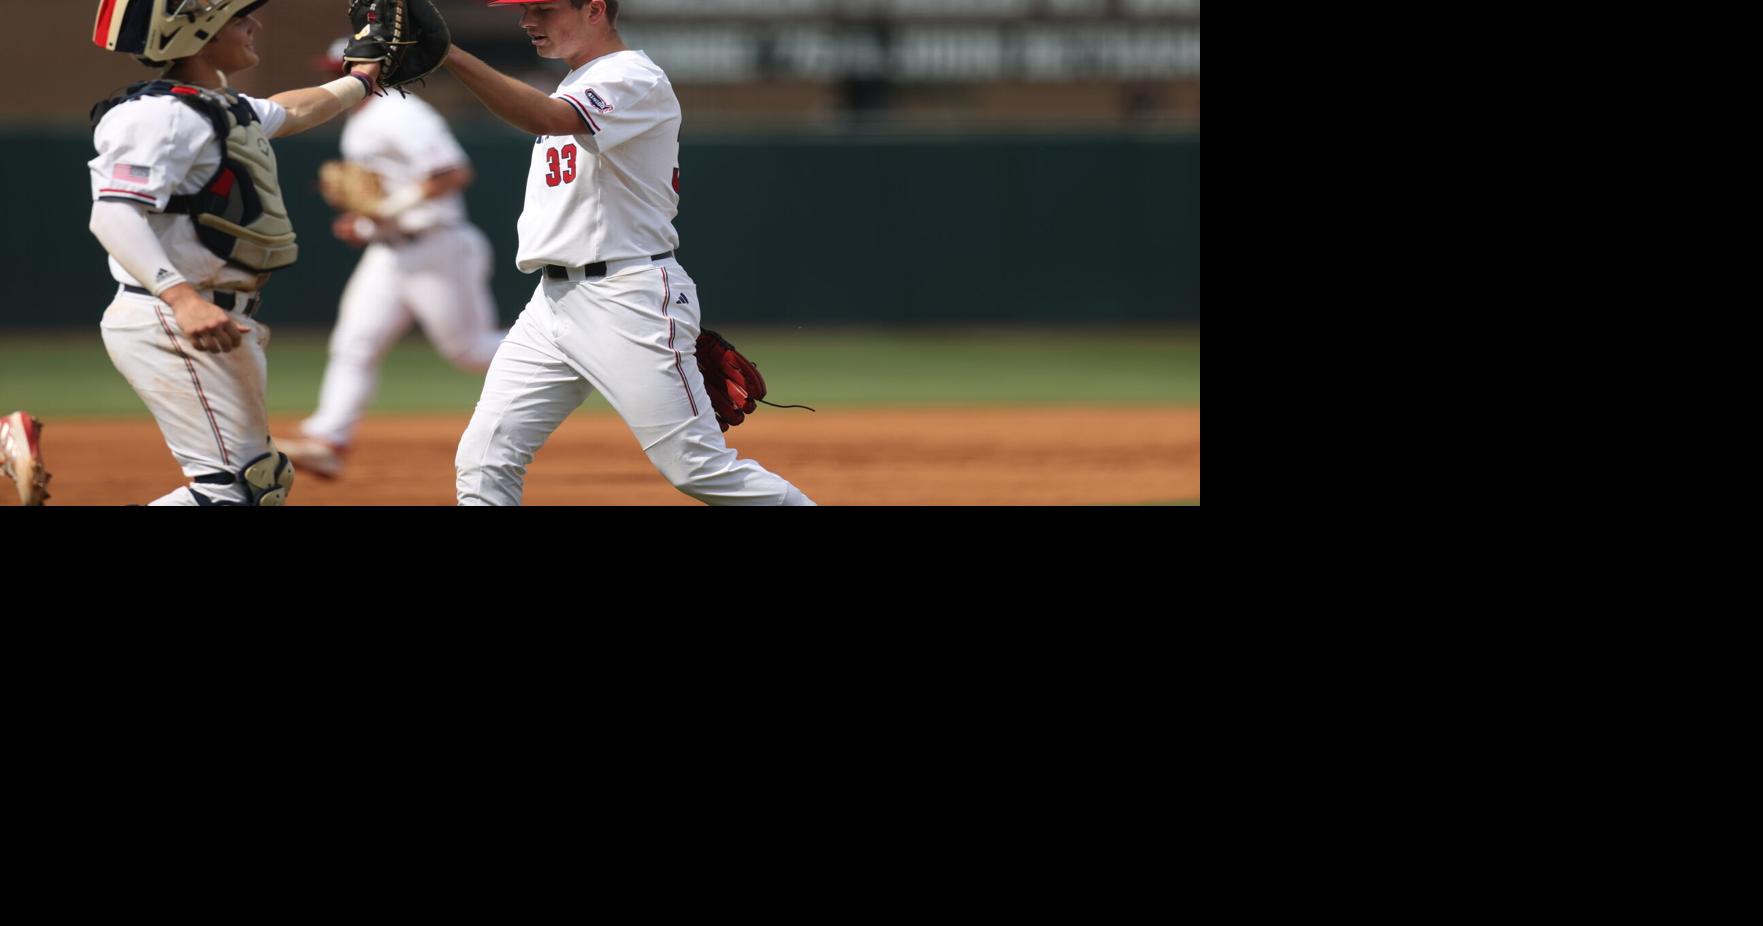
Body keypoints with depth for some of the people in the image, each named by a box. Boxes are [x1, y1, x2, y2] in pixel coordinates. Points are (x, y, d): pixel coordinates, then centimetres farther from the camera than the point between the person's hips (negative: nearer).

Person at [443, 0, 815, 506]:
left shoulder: (633, 79, -11)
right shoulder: (574, 86, 20)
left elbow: (546, 119, -29)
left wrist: (446, 53, -35)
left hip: (631, 304, -9)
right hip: (552, 301, 9)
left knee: (702, 469, -10)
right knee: (482, 462, -2)